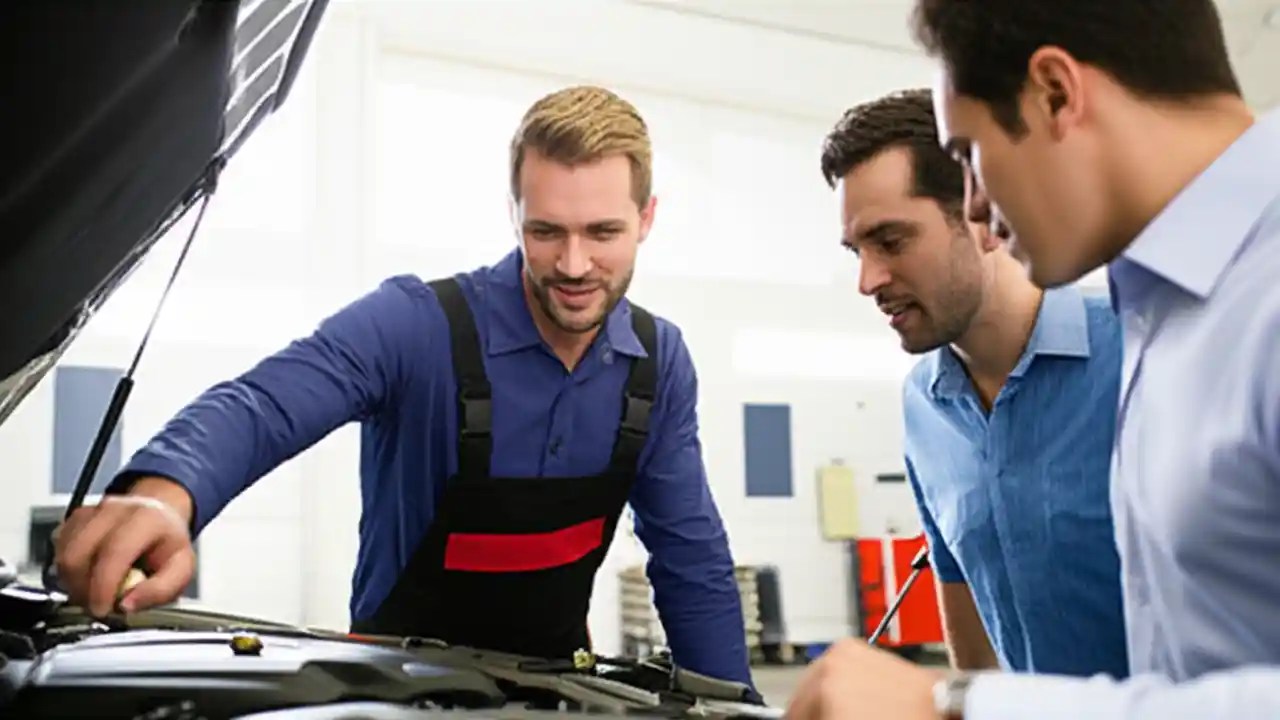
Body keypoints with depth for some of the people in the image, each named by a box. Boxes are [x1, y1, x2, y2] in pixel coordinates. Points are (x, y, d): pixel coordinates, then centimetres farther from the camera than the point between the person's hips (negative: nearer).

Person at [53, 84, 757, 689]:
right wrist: (162, 494, -55)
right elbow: (257, 405, -35)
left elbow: (692, 557, 1)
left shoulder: (660, 361, -5)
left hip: (554, 677, 3)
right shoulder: (415, 324, -20)